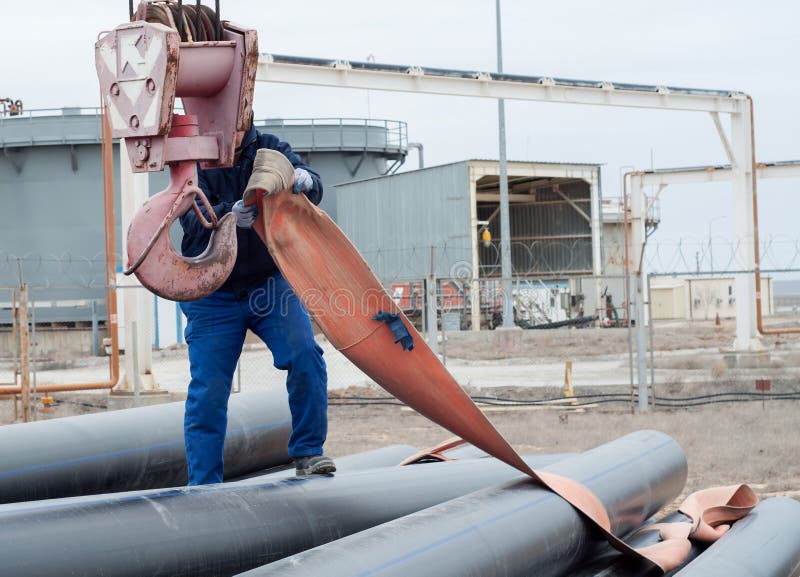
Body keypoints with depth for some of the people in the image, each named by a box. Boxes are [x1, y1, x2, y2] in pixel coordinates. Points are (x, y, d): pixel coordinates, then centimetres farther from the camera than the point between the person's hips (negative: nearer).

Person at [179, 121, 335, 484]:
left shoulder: (269, 149, -1)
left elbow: (313, 191, -15)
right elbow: (194, 220, -22)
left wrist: (305, 182, -40)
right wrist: (230, 215, -44)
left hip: (270, 284, 1)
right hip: (213, 294, -1)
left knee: (306, 356, -18)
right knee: (208, 391, -3)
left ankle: (307, 453, -4)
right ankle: (203, 485, 7)